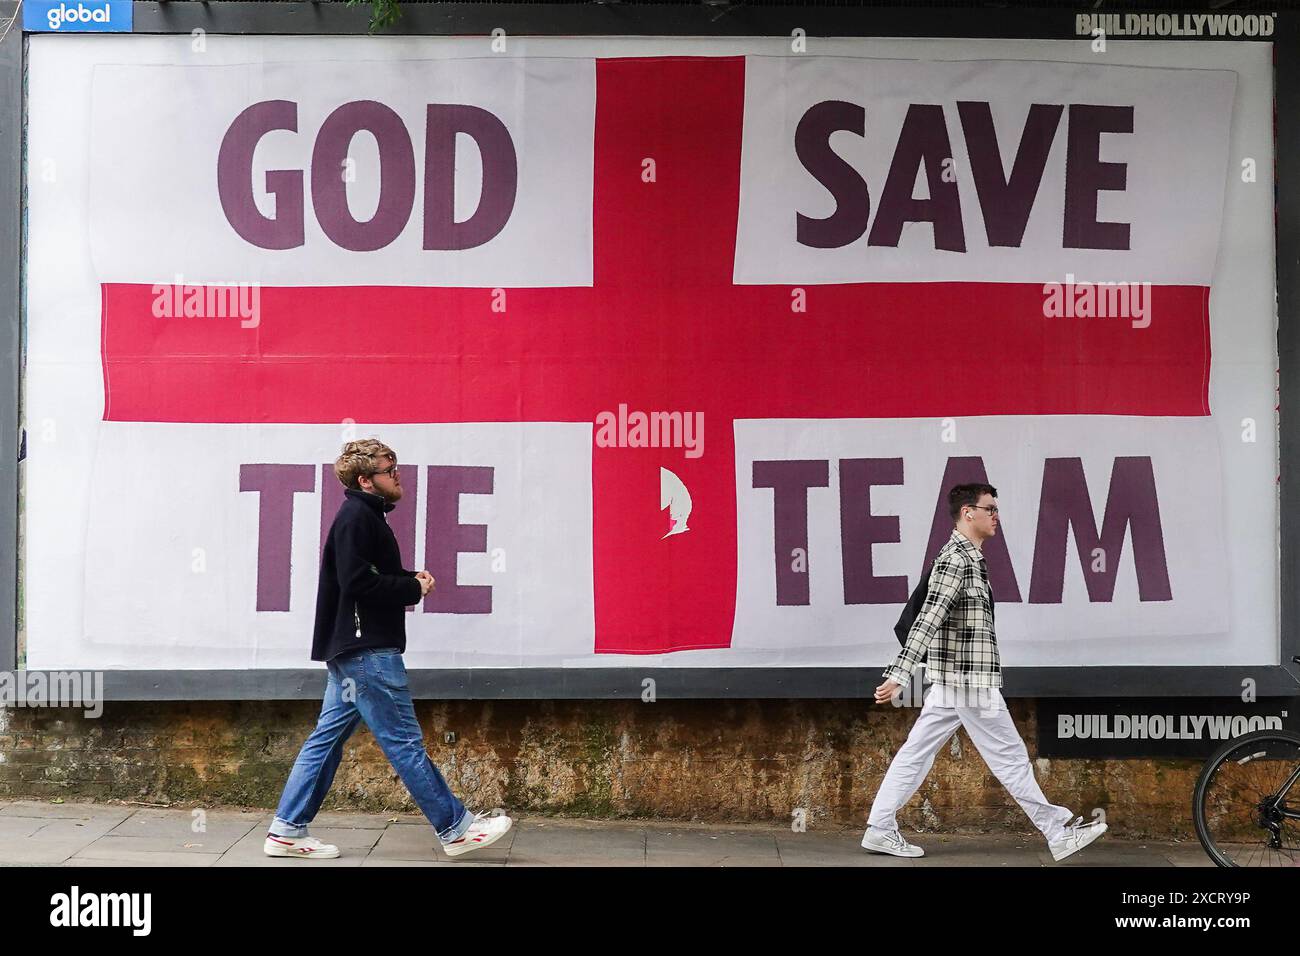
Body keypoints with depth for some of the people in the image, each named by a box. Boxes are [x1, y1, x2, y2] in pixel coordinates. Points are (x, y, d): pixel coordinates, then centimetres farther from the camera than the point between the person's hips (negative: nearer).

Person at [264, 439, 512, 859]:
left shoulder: (366, 517, 19)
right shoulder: (357, 517, -13)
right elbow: (358, 583, -21)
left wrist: (411, 579, 6)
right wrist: (413, 588, -10)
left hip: (351, 650, 11)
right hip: (367, 650, -11)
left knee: (327, 737, 11)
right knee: (405, 741, -4)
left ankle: (287, 832, 16)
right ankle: (455, 828, 2)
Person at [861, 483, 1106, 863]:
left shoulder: (966, 557, 16)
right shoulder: (956, 559, -16)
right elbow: (927, 620, -25)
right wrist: (899, 675, -30)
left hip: (952, 682, 10)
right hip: (968, 680, -10)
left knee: (916, 753, 9)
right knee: (1011, 758, 2)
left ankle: (880, 830, 12)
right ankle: (1060, 833, 13)